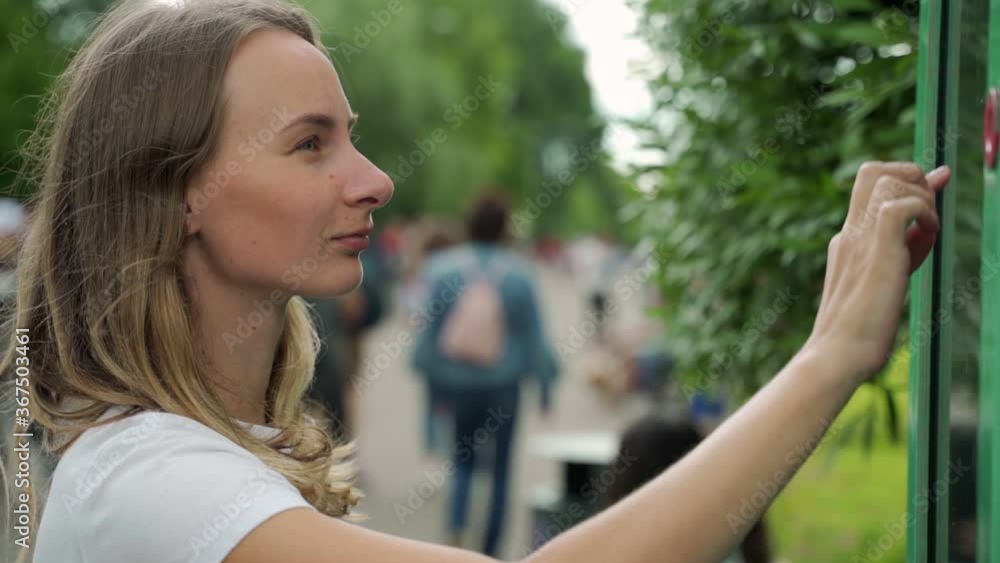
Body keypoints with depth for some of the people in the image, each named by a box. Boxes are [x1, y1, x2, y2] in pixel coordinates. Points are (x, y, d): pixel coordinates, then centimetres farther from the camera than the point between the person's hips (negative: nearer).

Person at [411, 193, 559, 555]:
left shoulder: (441, 268, -6)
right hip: (503, 384, -1)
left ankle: (456, 529, -9)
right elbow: (533, 333, -3)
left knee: (463, 461, 16)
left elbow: (429, 327, -3)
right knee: (500, 468, 11)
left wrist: (431, 377, 7)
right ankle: (490, 552, 15)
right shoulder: (517, 274, -8)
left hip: (455, 381, 1)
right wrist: (545, 382, 7)